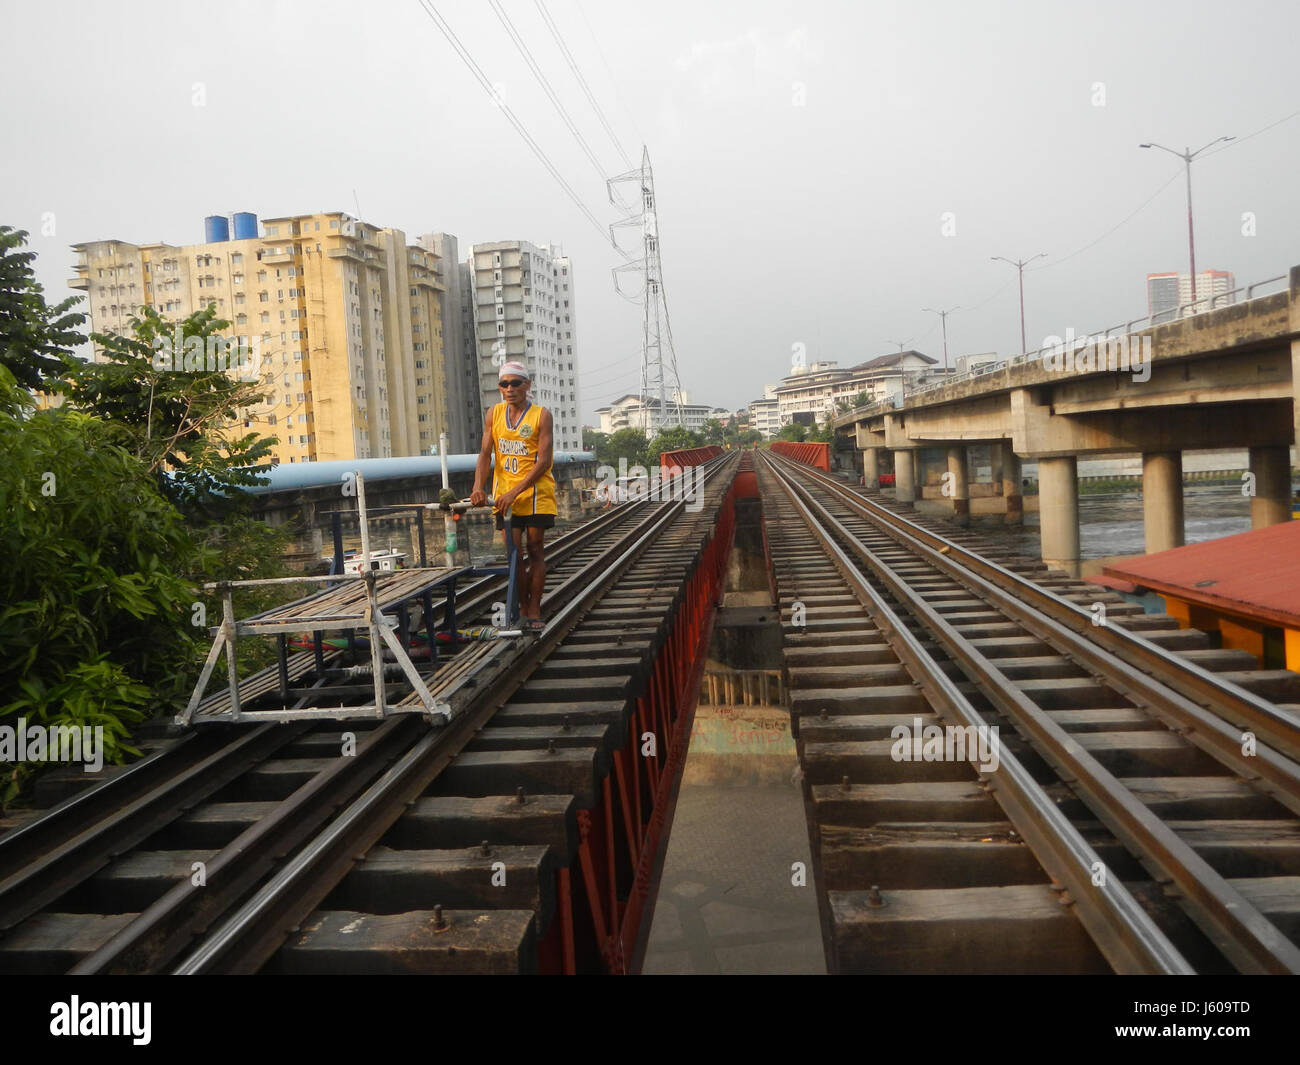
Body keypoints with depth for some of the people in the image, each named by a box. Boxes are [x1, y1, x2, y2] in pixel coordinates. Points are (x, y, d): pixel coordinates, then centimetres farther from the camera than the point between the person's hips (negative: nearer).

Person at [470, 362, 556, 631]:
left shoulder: (541, 415, -7)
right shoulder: (494, 414, 6)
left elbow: (544, 461, -14)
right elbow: (485, 453, 0)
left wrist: (515, 492, -22)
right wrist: (478, 487, -17)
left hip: (536, 493, -3)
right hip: (504, 495, 3)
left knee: (536, 551, 2)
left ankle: (534, 611, 9)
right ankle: (523, 608, 15)